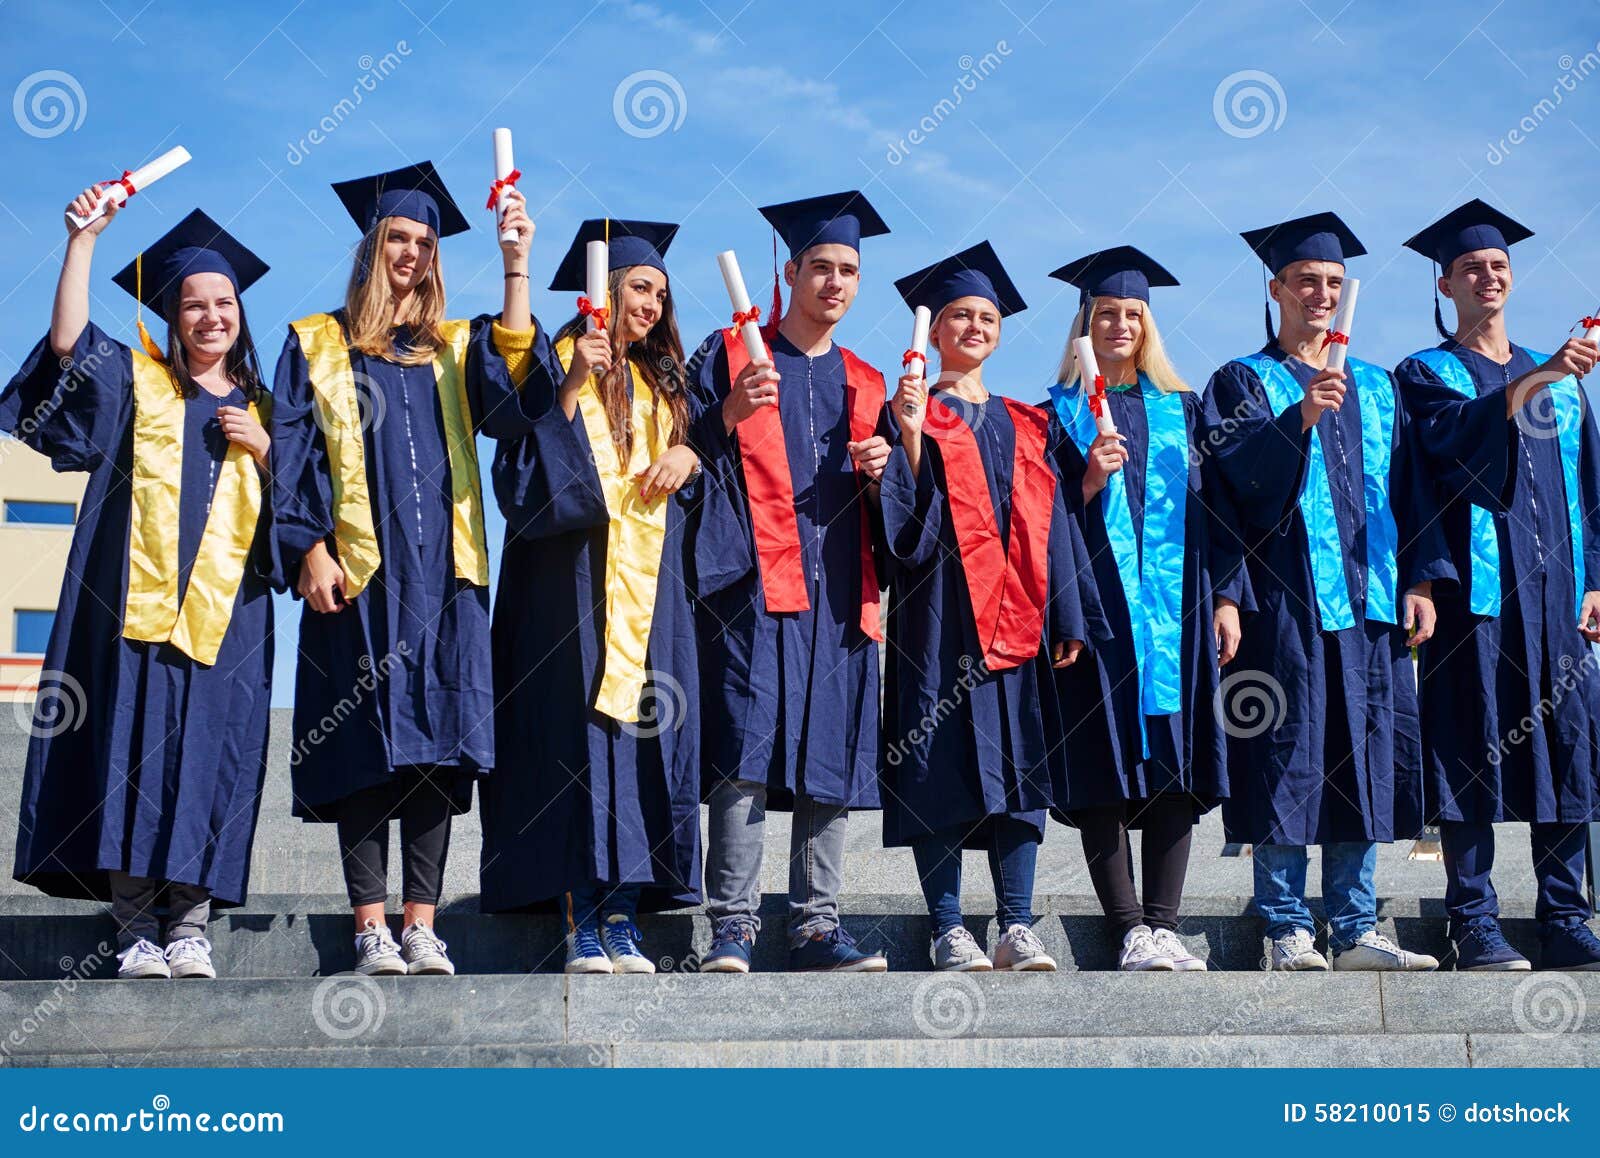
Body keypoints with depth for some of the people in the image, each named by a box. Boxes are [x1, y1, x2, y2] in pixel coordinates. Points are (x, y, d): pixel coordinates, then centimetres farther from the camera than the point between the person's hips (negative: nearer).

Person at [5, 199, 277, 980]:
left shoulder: (257, 408, 19)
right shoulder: (136, 380, 12)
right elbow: (68, 339, -5)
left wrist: (260, 446, -1)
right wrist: (84, 238, -7)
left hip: (225, 614, 2)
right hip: (138, 602, -2)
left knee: (207, 760, -3)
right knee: (133, 748, -7)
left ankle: (190, 929, -1)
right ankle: (135, 930, -4)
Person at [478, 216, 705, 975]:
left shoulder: (662, 380, 20)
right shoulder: (557, 362, 3)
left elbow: (693, 464, 23)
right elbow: (526, 469, -8)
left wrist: (688, 453, 2)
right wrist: (570, 389, -16)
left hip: (651, 582, 5)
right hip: (578, 577, -5)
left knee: (644, 739, -1)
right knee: (578, 740, -9)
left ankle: (623, 918, 1)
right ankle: (581, 924, -7)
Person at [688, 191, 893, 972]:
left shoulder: (866, 385, 21)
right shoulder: (728, 355, 10)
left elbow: (889, 513, 21)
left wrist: (880, 471, 0)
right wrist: (729, 415, -16)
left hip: (838, 591, 4)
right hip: (755, 581, -4)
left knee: (830, 762, 1)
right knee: (745, 756, -12)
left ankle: (815, 926, 5)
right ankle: (732, 928, -10)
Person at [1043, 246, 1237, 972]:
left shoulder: (1182, 409, 16)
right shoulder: (1059, 413, 9)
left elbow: (1214, 504, 13)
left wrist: (1226, 597, 4)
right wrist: (1089, 481, -14)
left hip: (1175, 606, 3)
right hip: (1096, 606, -2)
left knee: (1176, 766, -2)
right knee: (1106, 771, -6)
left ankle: (1163, 924, 1)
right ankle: (1131, 930, -3)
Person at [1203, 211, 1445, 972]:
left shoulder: (1375, 386, 19)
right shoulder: (1243, 381, 5)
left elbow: (1405, 488, 16)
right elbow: (1236, 467, -12)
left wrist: (1419, 581, 6)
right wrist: (1301, 416, -27)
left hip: (1368, 596, 5)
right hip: (1286, 597, -4)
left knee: (1361, 759, 5)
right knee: (1289, 760, -5)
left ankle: (1354, 930, 10)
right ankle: (1287, 930, 1)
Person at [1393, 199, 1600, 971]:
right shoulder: (1426, 375, 6)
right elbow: (1459, 436, -16)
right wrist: (1534, 380, -29)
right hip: (1475, 585, -4)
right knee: (1474, 752, -6)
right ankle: (1474, 923, -1)